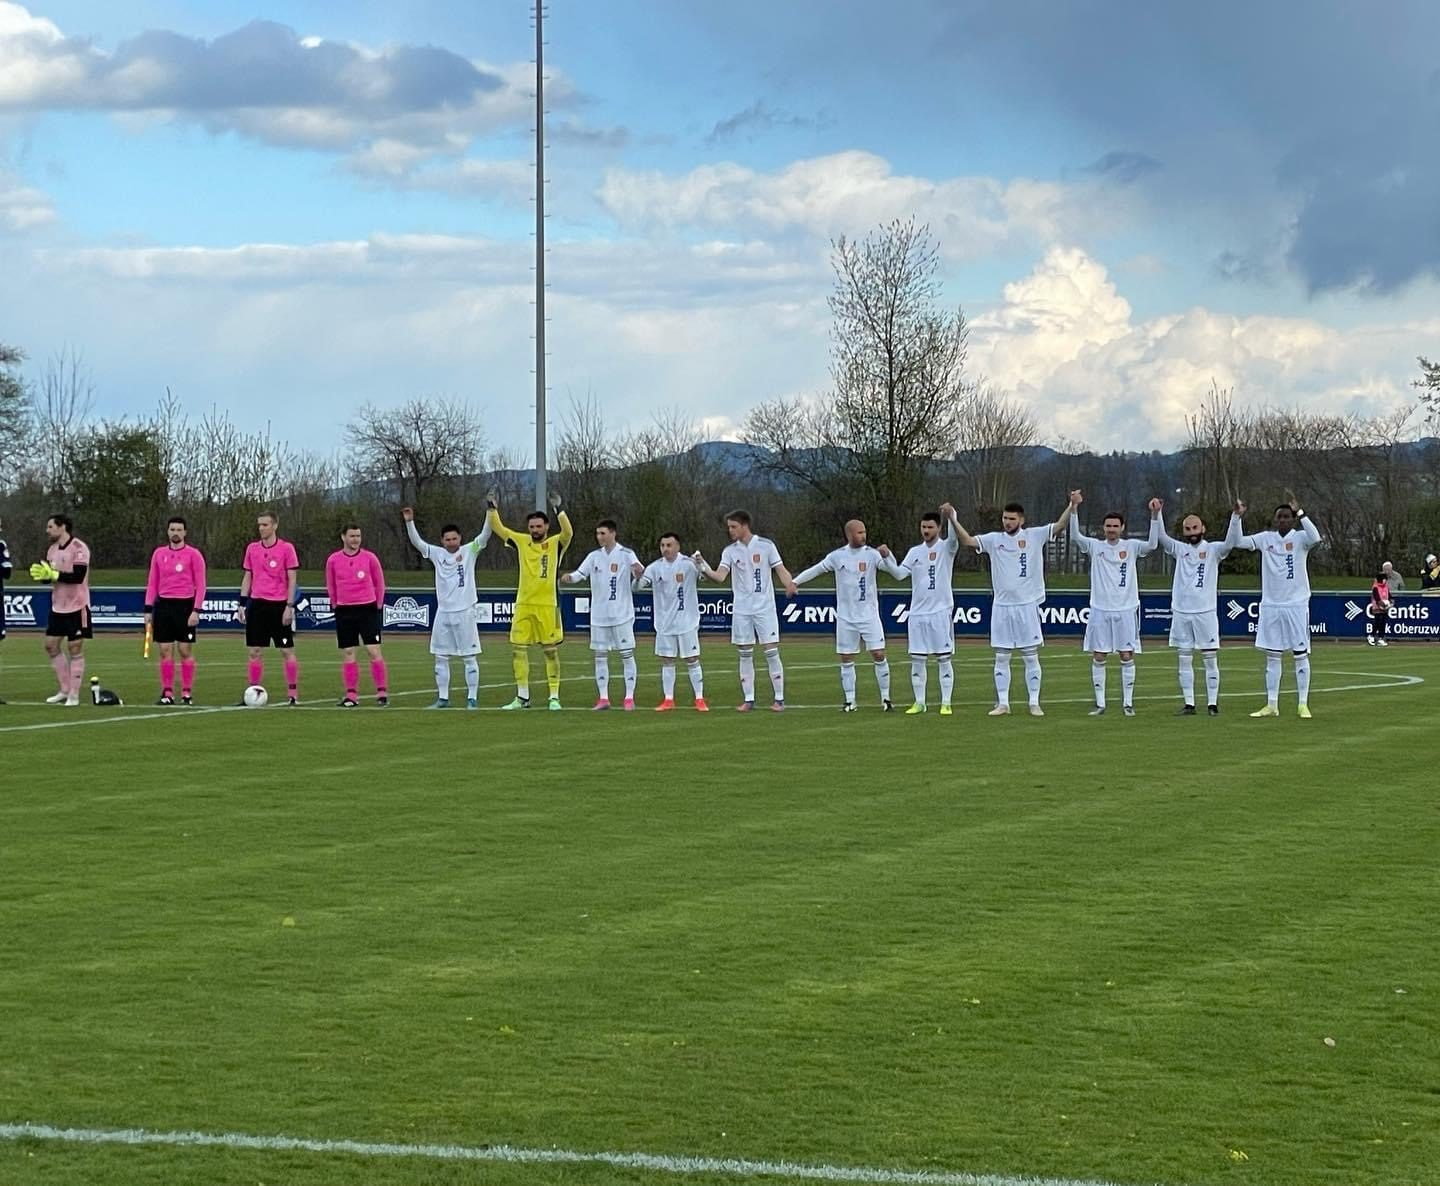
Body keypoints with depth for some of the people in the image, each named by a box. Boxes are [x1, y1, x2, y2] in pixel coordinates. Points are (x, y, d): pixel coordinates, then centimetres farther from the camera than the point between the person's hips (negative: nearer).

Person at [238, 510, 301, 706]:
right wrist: (242, 605, 7)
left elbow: (292, 579, -4)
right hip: (257, 604, 4)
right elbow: (247, 577, 13)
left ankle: (293, 694, 3)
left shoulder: (286, 548, -4)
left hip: (279, 605, -4)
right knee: (255, 651, 4)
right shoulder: (252, 548, 9)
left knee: (287, 650, -1)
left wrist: (289, 606, -10)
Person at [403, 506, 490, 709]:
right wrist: (409, 522, -13)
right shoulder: (437, 554, 6)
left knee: (470, 657, -1)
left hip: (464, 611, -4)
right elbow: (416, 542, 1)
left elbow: (485, 535, -13)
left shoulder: (469, 551, -2)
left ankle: (472, 699, 3)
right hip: (443, 612, 4)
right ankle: (443, 699, 16)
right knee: (440, 658, 8)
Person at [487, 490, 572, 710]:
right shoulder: (522, 542, 8)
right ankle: (522, 697, 13)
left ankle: (554, 697, 5)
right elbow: (497, 528, 6)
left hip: (547, 605, -4)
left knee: (551, 651, 1)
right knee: (519, 649, 4)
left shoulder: (555, 544, -2)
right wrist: (492, 507, -8)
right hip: (523, 604, 4)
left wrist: (558, 509, -32)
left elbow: (568, 532, -22)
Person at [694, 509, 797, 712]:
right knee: (745, 655, 4)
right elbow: (720, 577, -8)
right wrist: (703, 569, -26)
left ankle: (779, 699, 2)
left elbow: (781, 570, -3)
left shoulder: (765, 545, -3)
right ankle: (748, 700, 10)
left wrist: (790, 584, -23)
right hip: (741, 610, 3)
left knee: (771, 652, -5)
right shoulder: (730, 551, 3)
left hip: (765, 608, -3)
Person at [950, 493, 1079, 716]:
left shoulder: (1034, 536, -1)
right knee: (1001, 658, 5)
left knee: (1031, 657, 2)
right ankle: (1003, 704, 11)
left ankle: (1034, 703, 8)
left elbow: (1060, 526, -9)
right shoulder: (994, 539, 4)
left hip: (1027, 606, -2)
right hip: (1002, 606, 2)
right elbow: (968, 540, -2)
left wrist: (1072, 506, -24)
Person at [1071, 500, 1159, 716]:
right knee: (1098, 657, 2)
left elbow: (1152, 544, -14)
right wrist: (1074, 508, -22)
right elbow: (1075, 536, -10)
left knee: (1127, 656, 0)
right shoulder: (1095, 546, 3)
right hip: (1100, 609, 1)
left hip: (1126, 609, -1)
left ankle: (1128, 703, 8)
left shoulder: (1131, 546, 1)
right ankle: (1100, 703, 9)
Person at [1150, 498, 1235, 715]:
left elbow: (1231, 542, -16)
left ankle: (1212, 703, 3)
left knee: (1211, 658, -1)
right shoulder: (1180, 549, 8)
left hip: (1206, 611, -3)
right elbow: (1161, 537, -4)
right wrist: (1156, 514, -20)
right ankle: (1188, 704, 9)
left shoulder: (1213, 549, 1)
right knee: (1185, 659, 5)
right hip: (1181, 612, 3)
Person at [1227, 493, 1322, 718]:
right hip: (1270, 606, 4)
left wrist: (1299, 512, -31)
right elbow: (1235, 541, 2)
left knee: (1301, 655, 1)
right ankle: (1271, 705, 14)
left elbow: (1315, 537, -27)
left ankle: (1303, 704, 6)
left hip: (1296, 605, -4)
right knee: (1272, 656, 8)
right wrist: (1236, 516, -10)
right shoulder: (1266, 539, 5)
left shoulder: (1300, 538, -5)